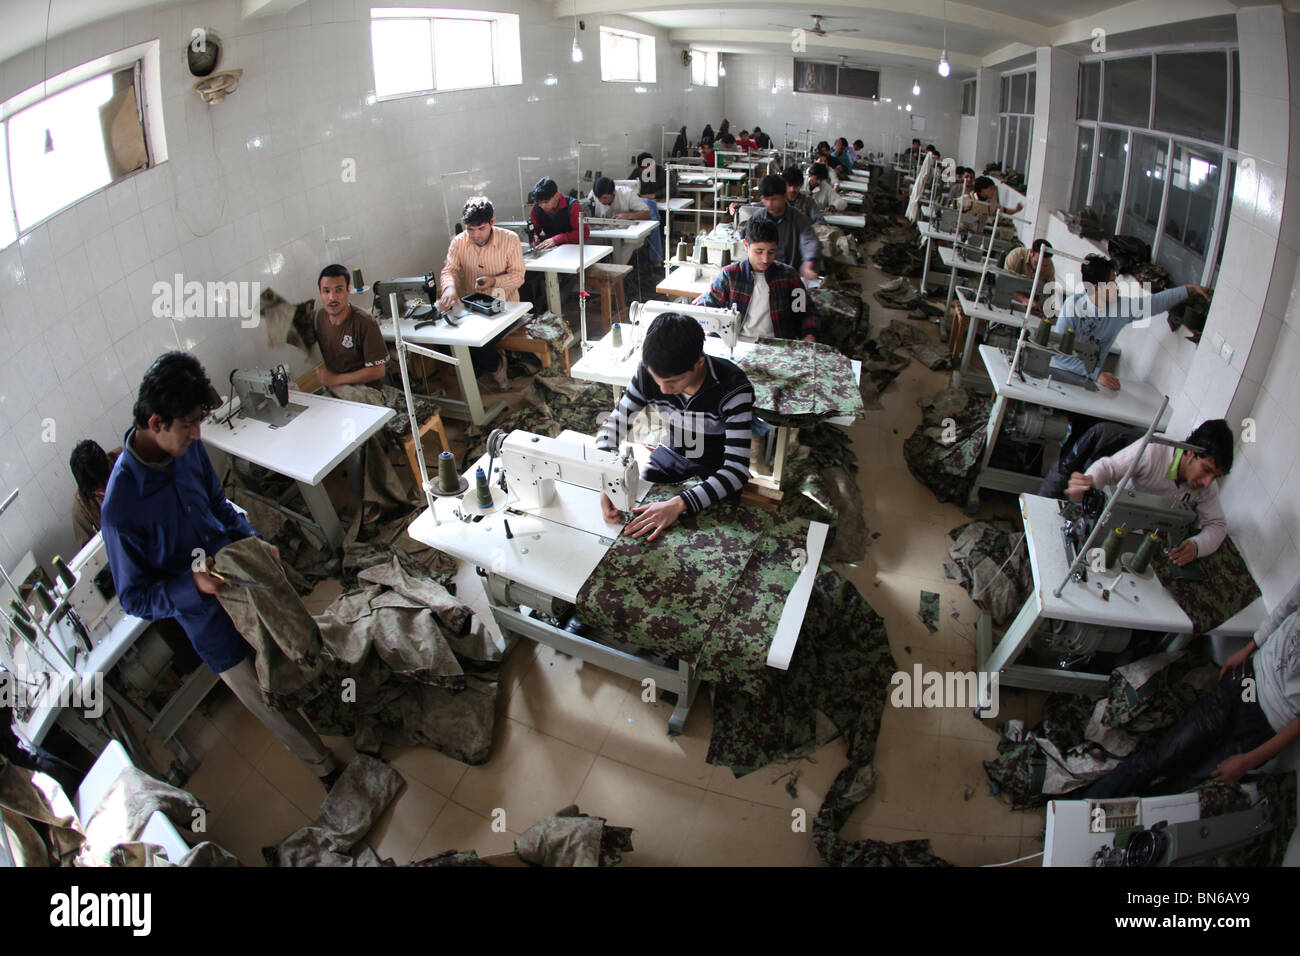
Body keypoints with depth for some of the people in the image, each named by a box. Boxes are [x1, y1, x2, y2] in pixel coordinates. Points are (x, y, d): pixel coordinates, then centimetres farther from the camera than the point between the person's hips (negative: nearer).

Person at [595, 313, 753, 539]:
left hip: (718, 471, -4)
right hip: (672, 454, 4)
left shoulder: (734, 389, -32)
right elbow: (615, 423, -9)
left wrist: (678, 505, -48)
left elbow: (737, 471, -35)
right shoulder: (649, 373, -20)